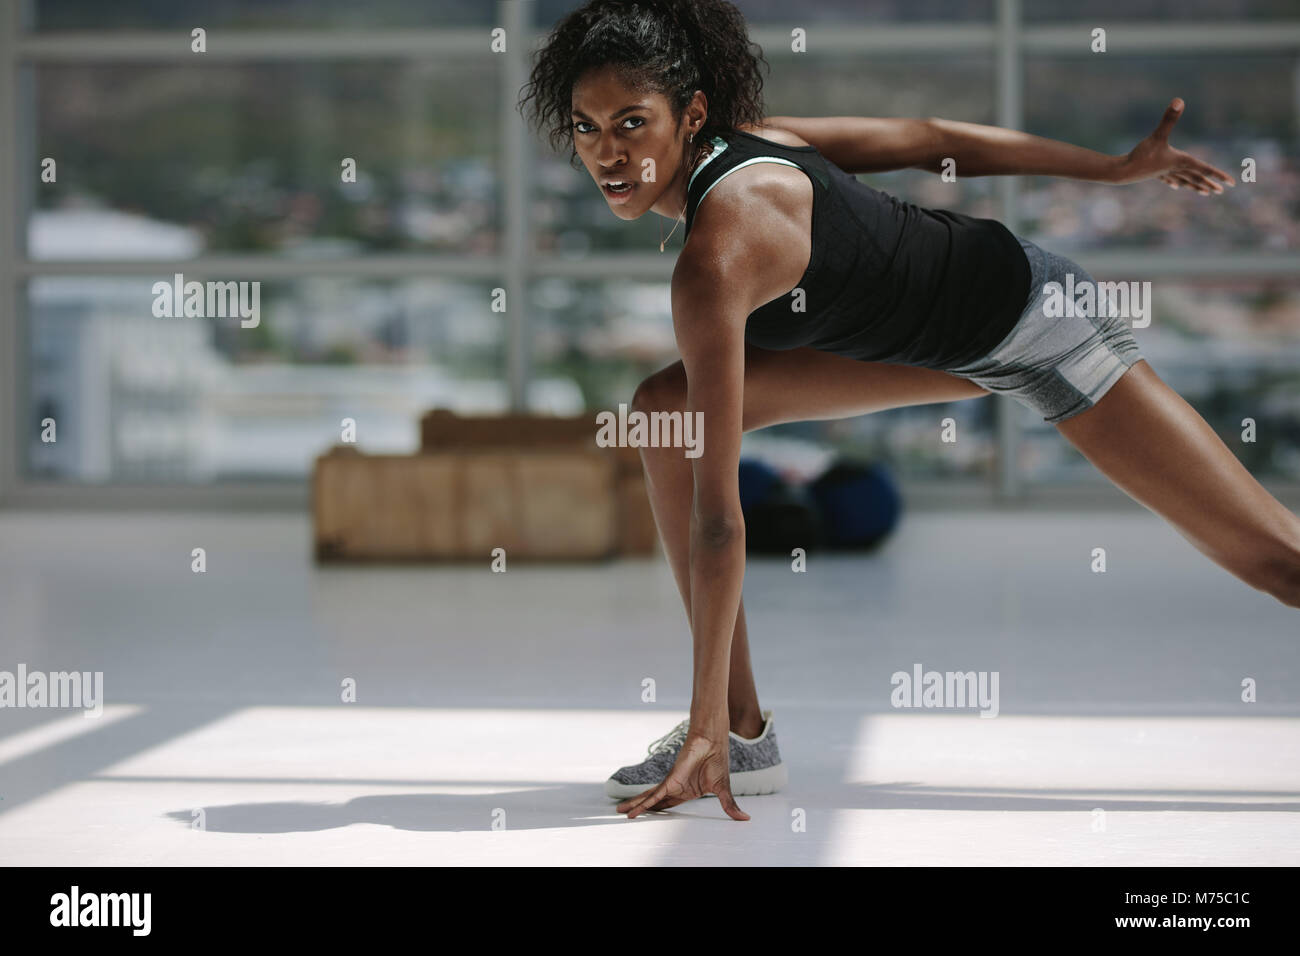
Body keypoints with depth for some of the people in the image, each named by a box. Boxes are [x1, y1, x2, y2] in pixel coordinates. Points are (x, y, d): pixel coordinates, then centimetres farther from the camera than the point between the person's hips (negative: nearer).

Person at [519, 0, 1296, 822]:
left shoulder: (716, 255, -34)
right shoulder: (742, 141, -10)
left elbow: (718, 514, -36)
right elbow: (931, 139, -1)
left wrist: (704, 728, -34)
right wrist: (1119, 169, 10)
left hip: (1035, 323, -9)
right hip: (942, 343, 9)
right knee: (668, 410, -6)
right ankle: (746, 732, -3)